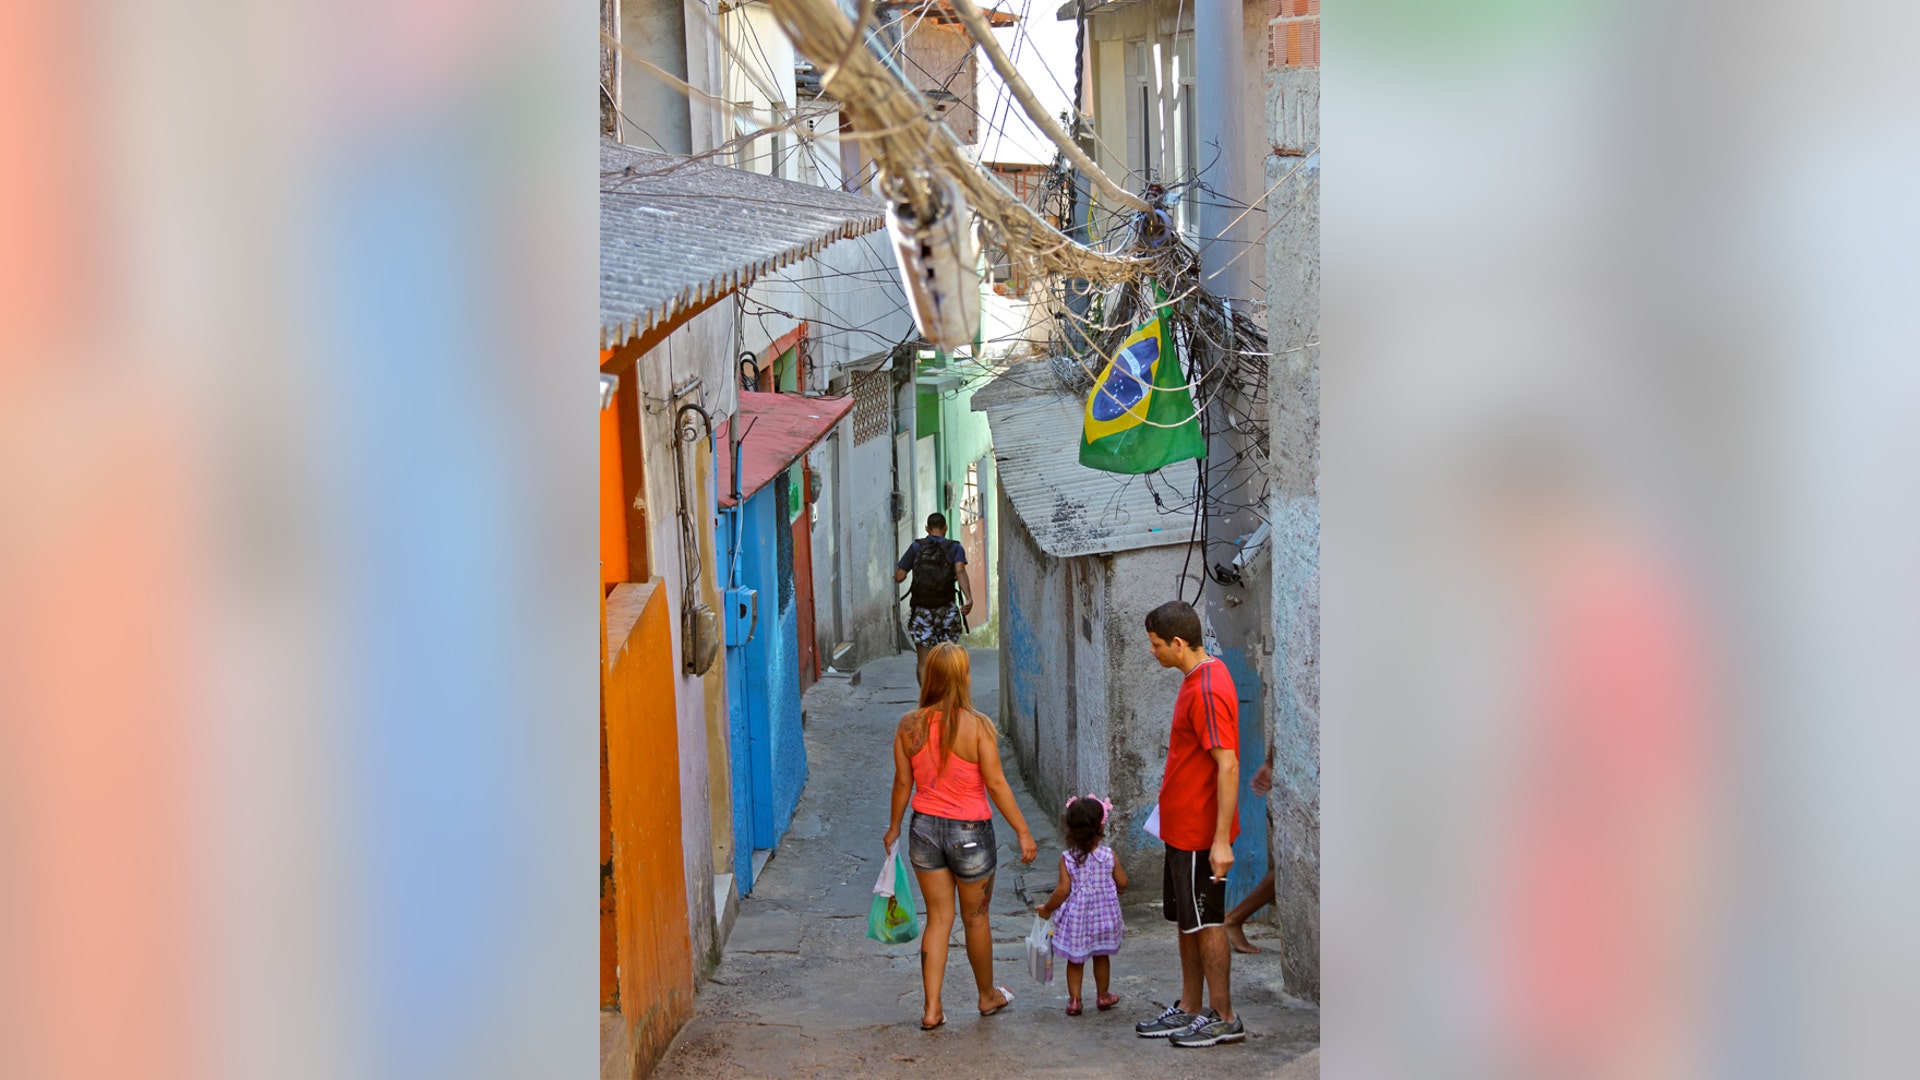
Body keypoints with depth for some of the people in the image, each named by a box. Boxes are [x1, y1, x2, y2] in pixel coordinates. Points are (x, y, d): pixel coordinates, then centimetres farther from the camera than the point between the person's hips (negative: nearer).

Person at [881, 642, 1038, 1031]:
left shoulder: (909, 726, -5)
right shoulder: (977, 726, -17)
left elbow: (902, 782, 3)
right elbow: (995, 784, -15)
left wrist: (893, 827, 17)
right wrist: (1023, 832, -8)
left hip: (925, 828, 3)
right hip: (969, 833, -3)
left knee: (938, 917, 13)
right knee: (976, 918, 15)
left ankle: (932, 1009, 9)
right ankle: (988, 996, 35)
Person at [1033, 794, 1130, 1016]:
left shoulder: (1067, 859, -15)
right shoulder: (1108, 855, -11)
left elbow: (1063, 890, -16)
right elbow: (1122, 882, -2)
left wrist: (1046, 909, -1)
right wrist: (1113, 892, 22)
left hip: (1076, 917, -2)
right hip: (1103, 914, 2)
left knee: (1075, 960, 12)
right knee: (1101, 956, 19)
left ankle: (1074, 1000, 13)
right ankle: (1103, 996, 31)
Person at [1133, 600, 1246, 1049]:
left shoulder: (1208, 690, -22)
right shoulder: (1197, 679, 10)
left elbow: (1228, 766, -26)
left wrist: (1222, 840, -27)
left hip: (1200, 834, -10)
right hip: (1181, 828, 10)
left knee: (1206, 923, -1)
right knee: (1187, 921, 16)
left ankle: (1224, 1019, 8)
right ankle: (1189, 1009, 25)